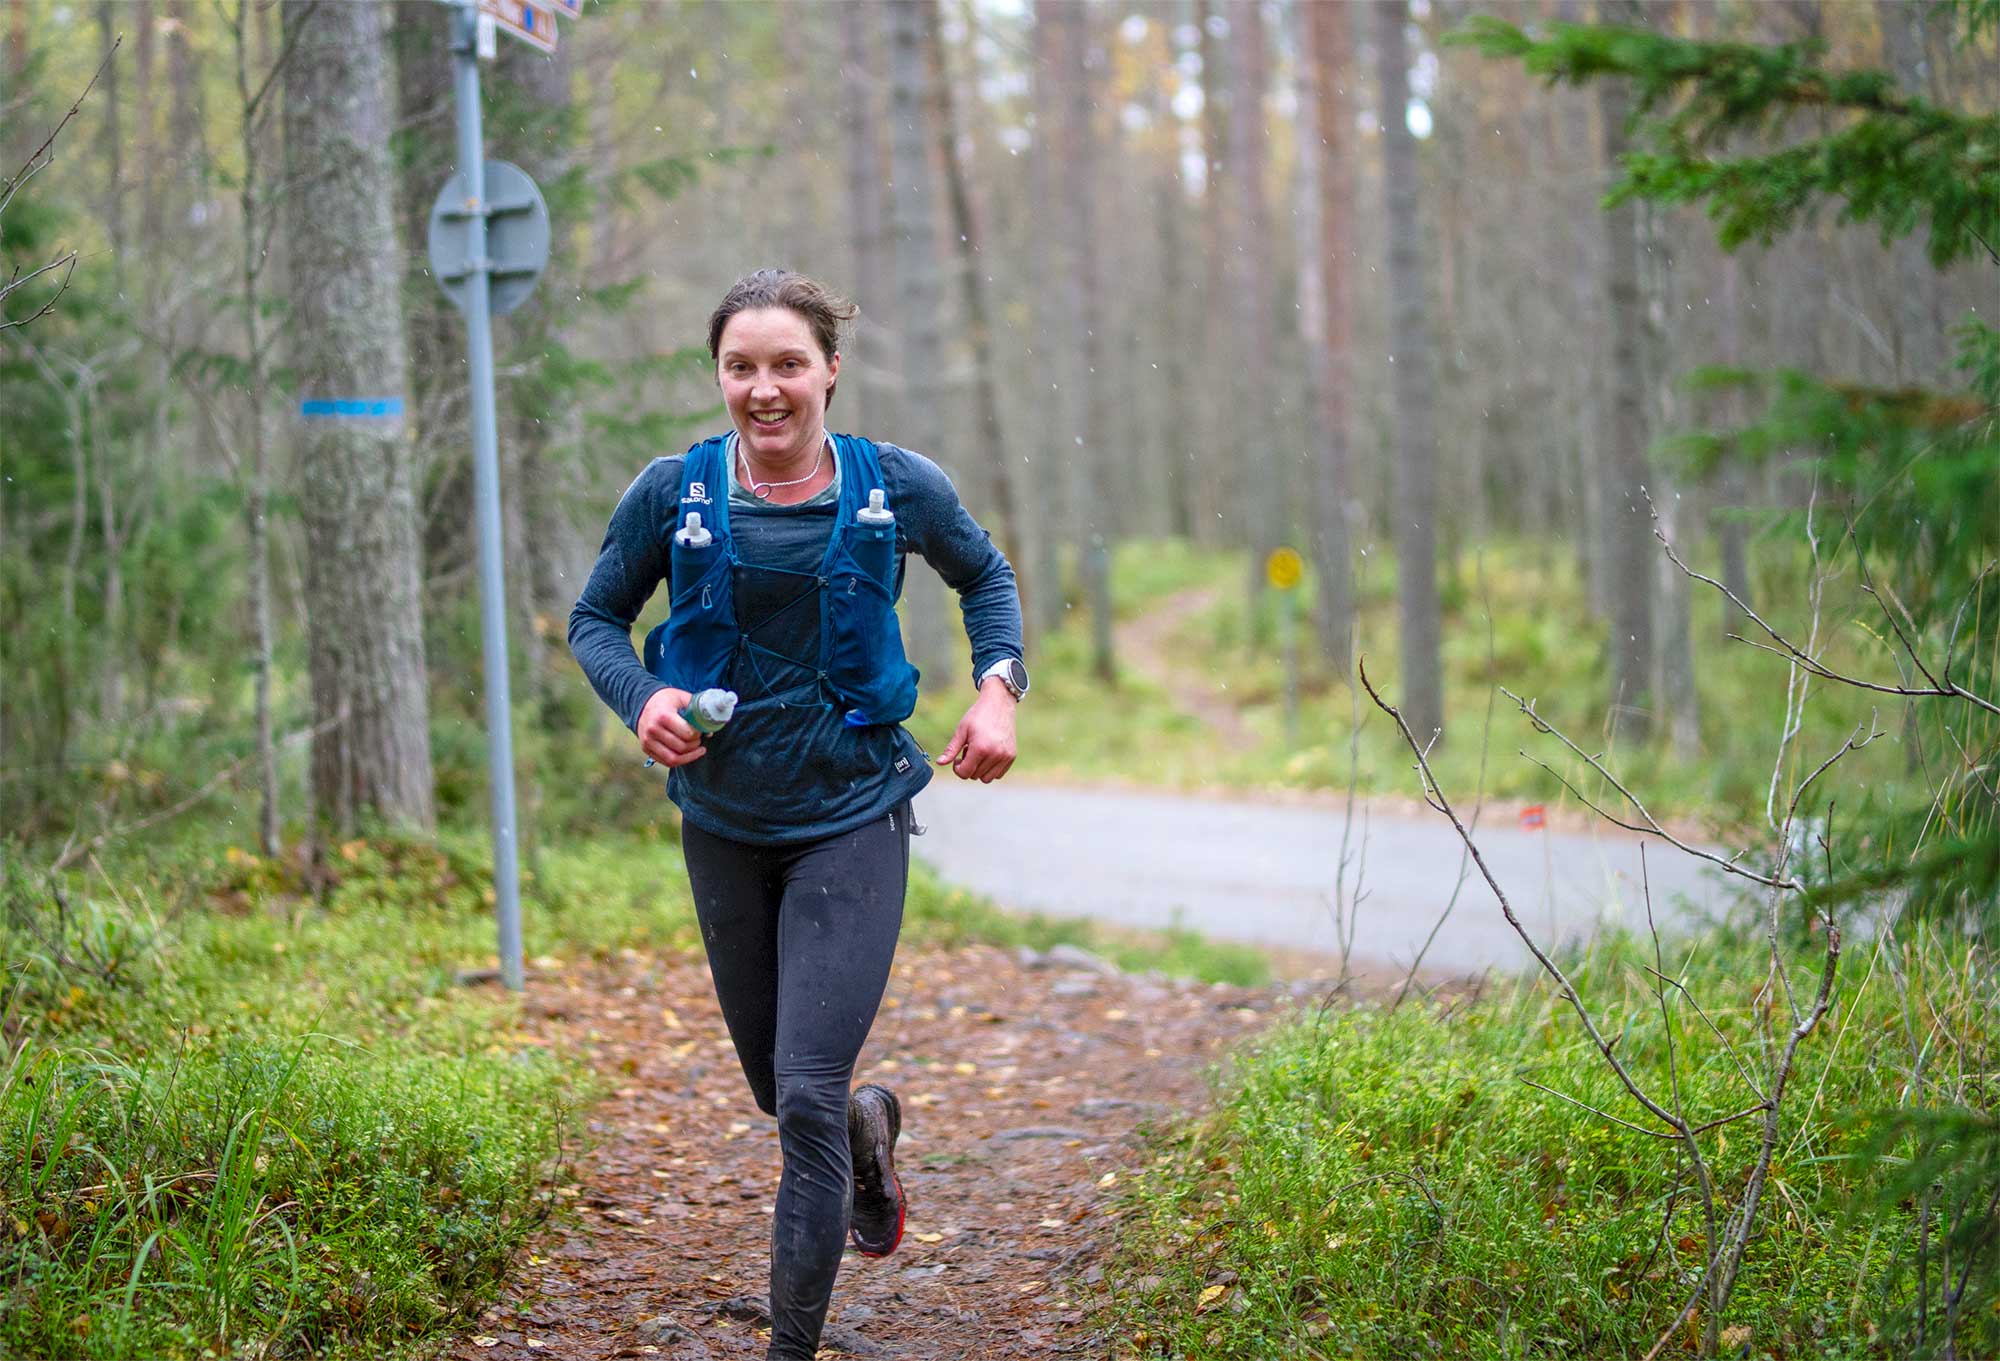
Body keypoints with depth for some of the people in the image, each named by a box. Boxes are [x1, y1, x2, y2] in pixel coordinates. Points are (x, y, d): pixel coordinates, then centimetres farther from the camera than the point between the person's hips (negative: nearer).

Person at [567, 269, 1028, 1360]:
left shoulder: (894, 487, -8)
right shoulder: (672, 493, -8)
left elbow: (986, 578, 12)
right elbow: (595, 619, 6)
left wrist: (999, 687, -5)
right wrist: (641, 697, -15)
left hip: (852, 820, -2)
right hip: (723, 826, 3)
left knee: (808, 1094, -12)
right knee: (775, 1089, 17)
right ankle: (870, 1127, 54)